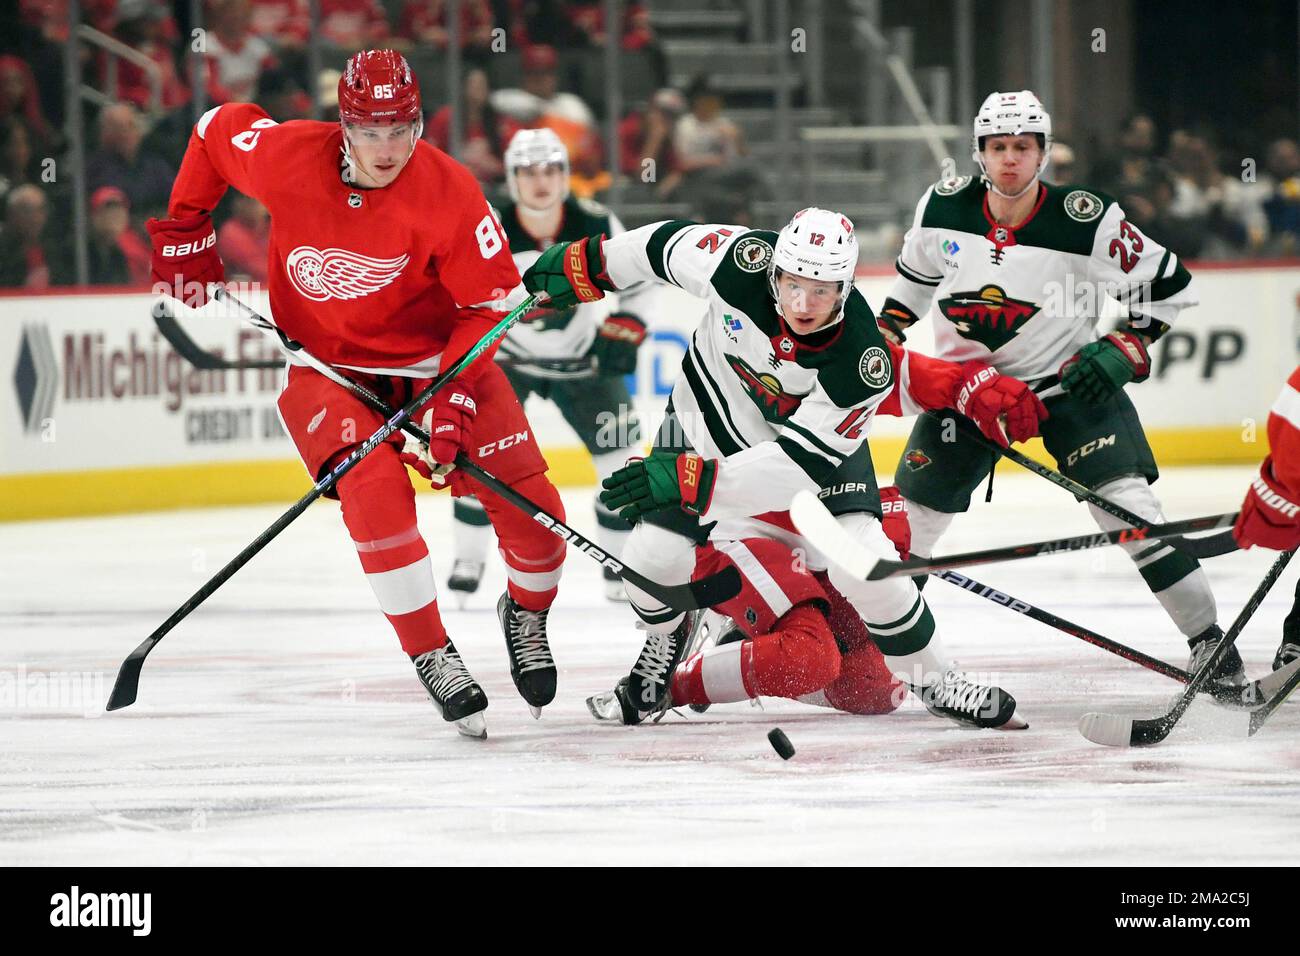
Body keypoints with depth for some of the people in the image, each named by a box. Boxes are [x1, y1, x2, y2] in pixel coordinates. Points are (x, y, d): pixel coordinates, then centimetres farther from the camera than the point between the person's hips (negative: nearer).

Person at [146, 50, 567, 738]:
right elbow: (215, 129, 1)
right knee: (376, 489, -27)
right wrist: (185, 231, 6)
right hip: (321, 362, -1)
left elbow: (488, 304, -14)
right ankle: (430, 656, -12)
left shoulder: (449, 193, -22)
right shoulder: (287, 155, -21)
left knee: (528, 503, -6)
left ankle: (527, 614, 28)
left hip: (434, 352, 1)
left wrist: (453, 398, -24)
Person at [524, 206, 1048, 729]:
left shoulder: (863, 366, -38)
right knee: (653, 556, -8)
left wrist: (690, 481, -43)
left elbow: (801, 461, -36)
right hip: (710, 409, 2)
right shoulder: (743, 263, -34)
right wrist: (587, 265, -3)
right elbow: (668, 244, -14)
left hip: (818, 433, -2)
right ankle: (666, 640, 28)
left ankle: (937, 681, 6)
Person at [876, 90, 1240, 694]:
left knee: (1128, 507, -18)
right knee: (913, 509, -1)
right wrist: (883, 333, 8)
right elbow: (916, 275, 15)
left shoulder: (1088, 221, -19)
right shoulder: (942, 208, -8)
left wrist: (1124, 348, -16)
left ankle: (1209, 643, -9)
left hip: (1071, 380, -3)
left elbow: (1166, 286, -7)